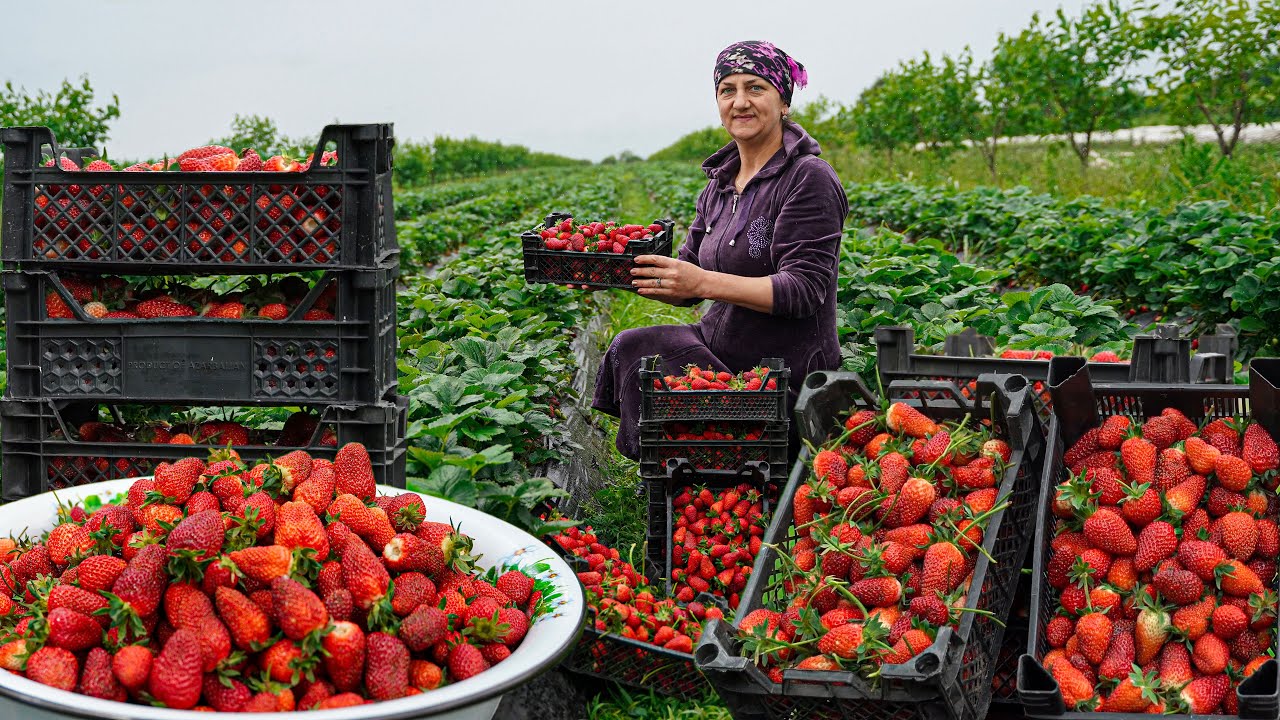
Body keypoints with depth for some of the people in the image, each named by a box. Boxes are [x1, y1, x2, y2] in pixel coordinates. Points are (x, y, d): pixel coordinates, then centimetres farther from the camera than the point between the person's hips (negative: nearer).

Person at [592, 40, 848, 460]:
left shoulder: (809, 179, -12)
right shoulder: (721, 182, 13)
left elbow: (804, 290, -20)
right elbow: (687, 288, 12)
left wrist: (703, 282, -29)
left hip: (785, 375, -7)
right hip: (723, 353, 7)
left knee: (635, 349, -21)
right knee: (629, 349, -15)